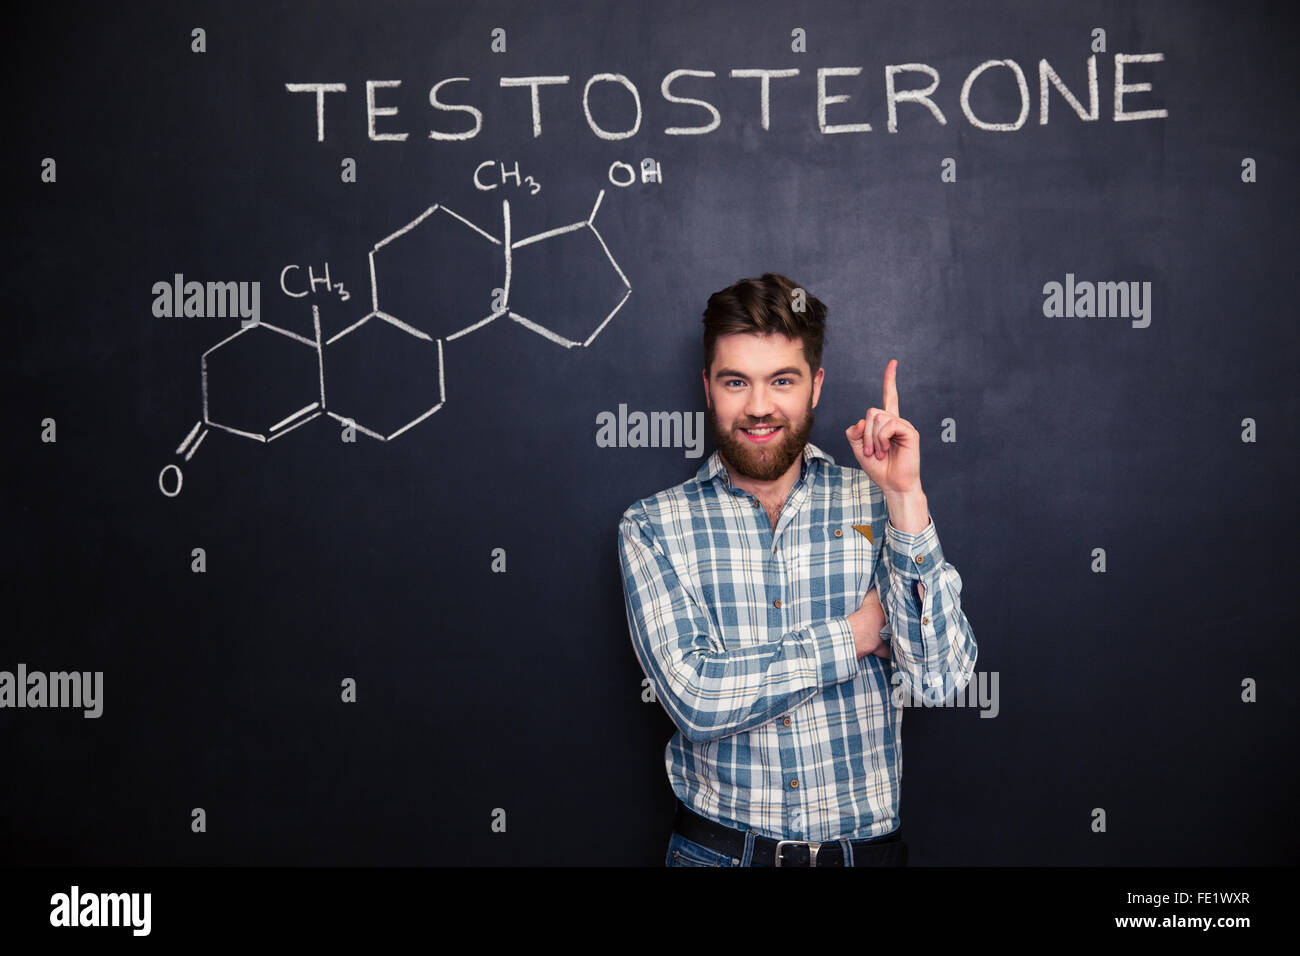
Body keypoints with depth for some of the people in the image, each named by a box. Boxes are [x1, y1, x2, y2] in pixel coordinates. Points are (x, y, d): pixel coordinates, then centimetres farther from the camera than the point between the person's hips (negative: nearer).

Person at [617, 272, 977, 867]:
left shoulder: (874, 505, -5)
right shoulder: (653, 527, -7)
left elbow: (941, 678, -14)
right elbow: (695, 697, -17)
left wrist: (905, 495, -19)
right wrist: (854, 634, -14)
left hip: (865, 843, 1)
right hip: (718, 846, -1)